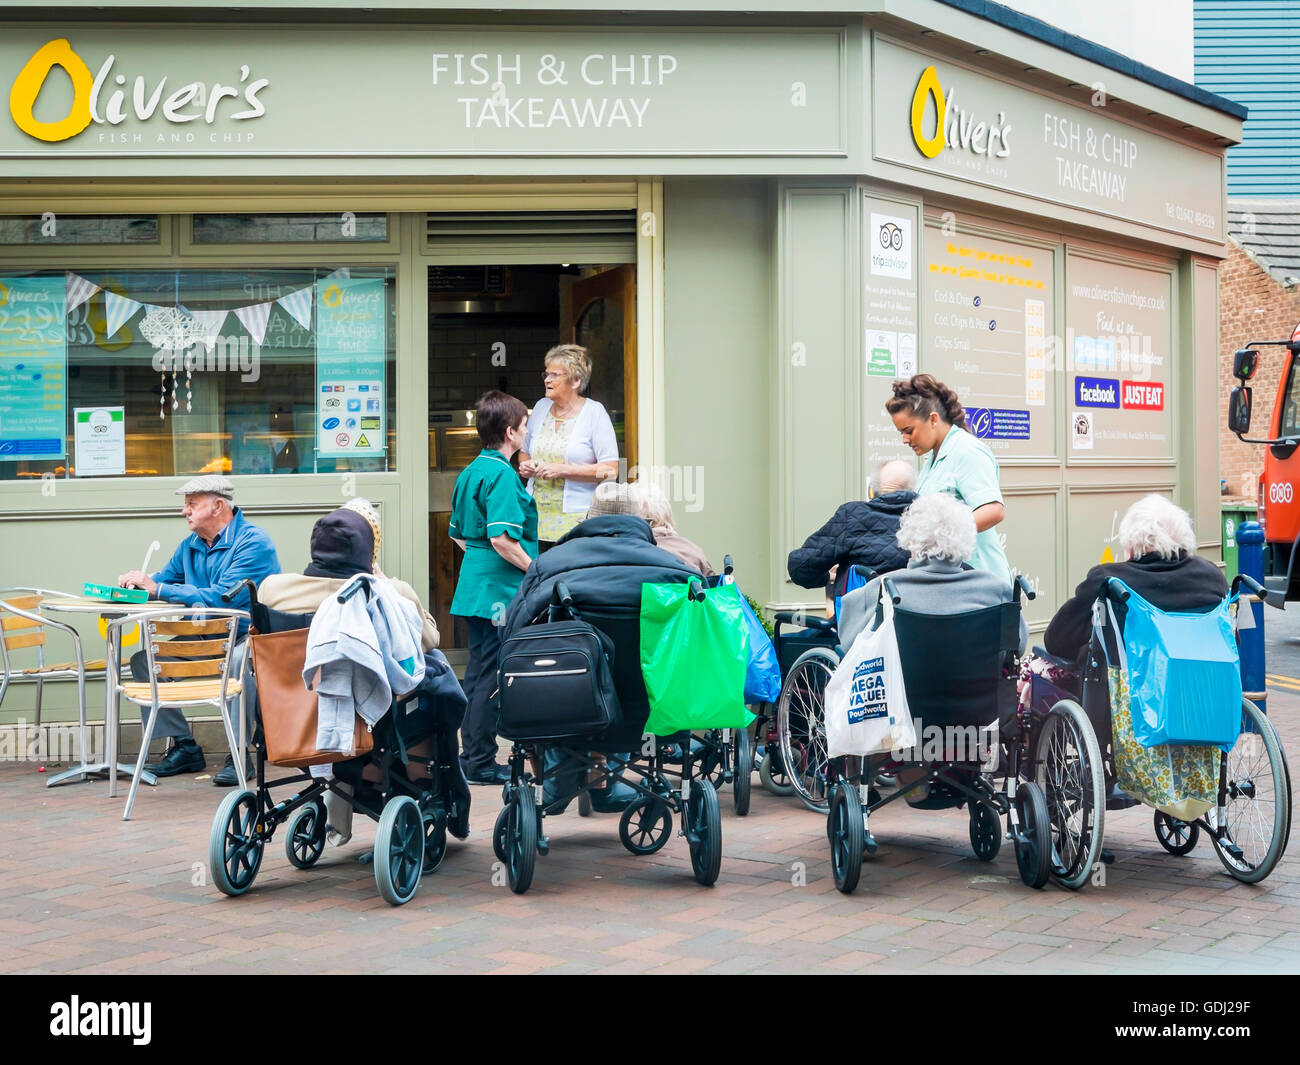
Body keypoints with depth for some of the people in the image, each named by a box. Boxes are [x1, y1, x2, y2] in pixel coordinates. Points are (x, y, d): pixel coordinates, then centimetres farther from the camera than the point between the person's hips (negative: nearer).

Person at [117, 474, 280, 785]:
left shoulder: (253, 543, -17)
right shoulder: (191, 546, 9)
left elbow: (221, 597, -27)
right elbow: (164, 579, 17)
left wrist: (157, 588, -27)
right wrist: (137, 583, -9)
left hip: (251, 635, -8)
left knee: (236, 660, -40)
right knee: (144, 660, -3)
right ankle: (184, 747, 4)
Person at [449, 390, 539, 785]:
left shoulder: (470, 472, 14)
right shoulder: (503, 475, -15)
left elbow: (457, 534, 20)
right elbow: (502, 539, -23)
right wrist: (536, 570, -13)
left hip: (474, 585, 10)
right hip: (500, 591, -10)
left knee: (478, 670, 15)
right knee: (491, 674, -4)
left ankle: (470, 754, 22)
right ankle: (481, 763, 1)